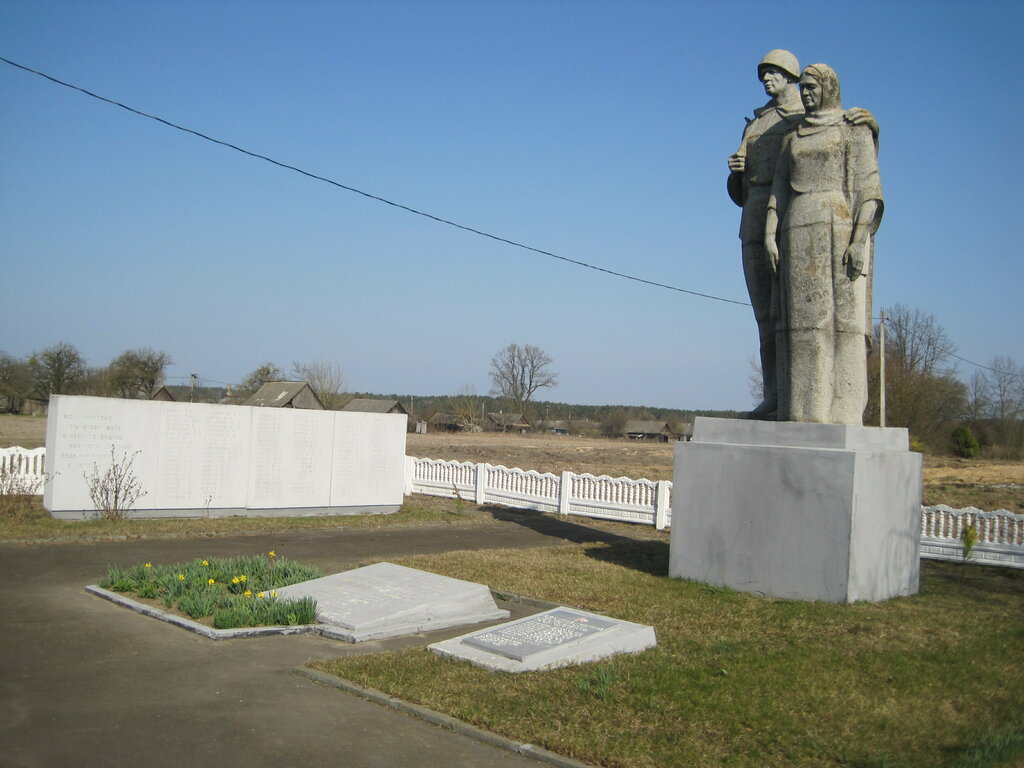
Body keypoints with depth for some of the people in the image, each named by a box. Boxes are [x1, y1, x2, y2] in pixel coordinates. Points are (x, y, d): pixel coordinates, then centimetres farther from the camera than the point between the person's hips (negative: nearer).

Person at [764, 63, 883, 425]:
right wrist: (769, 236, 2)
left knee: (841, 319, -11)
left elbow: (869, 190, -3)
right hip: (799, 235, 5)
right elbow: (778, 192, 16)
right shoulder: (793, 139, 22)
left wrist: (860, 241, -15)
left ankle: (842, 413, -12)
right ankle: (803, 412, -3)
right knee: (802, 322, -3)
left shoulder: (856, 132, 6)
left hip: (840, 231, -5)